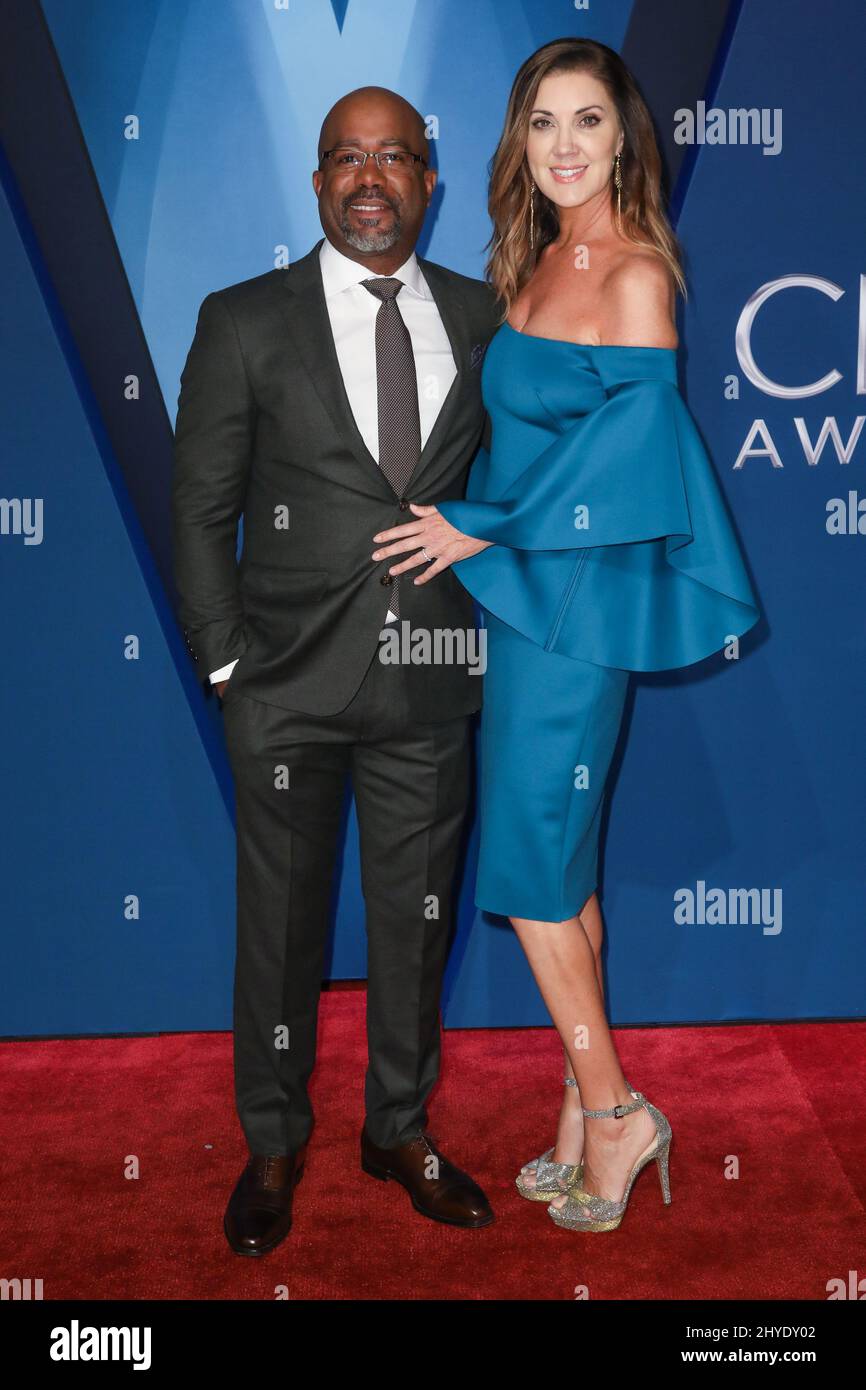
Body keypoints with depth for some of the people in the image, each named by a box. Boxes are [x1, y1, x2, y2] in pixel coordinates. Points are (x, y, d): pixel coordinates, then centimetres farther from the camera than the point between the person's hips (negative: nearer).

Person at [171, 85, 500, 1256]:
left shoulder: (482, 318, 5)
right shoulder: (245, 322, -2)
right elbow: (200, 508, -1)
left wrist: (489, 627, 4)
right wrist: (224, 663, -5)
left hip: (431, 678, 2)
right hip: (290, 682, -2)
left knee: (417, 916, 14)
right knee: (280, 919, 10)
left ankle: (401, 1128, 34)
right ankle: (274, 1145, 30)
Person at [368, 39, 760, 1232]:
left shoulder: (635, 272, -11)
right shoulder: (537, 263, 14)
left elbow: (631, 450, -17)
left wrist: (479, 531, -12)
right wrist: (479, 534, 9)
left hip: (581, 596, -9)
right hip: (524, 589, 9)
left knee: (529, 858, -3)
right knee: (559, 859, 12)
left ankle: (611, 1109, 14)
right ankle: (590, 1115, 25)